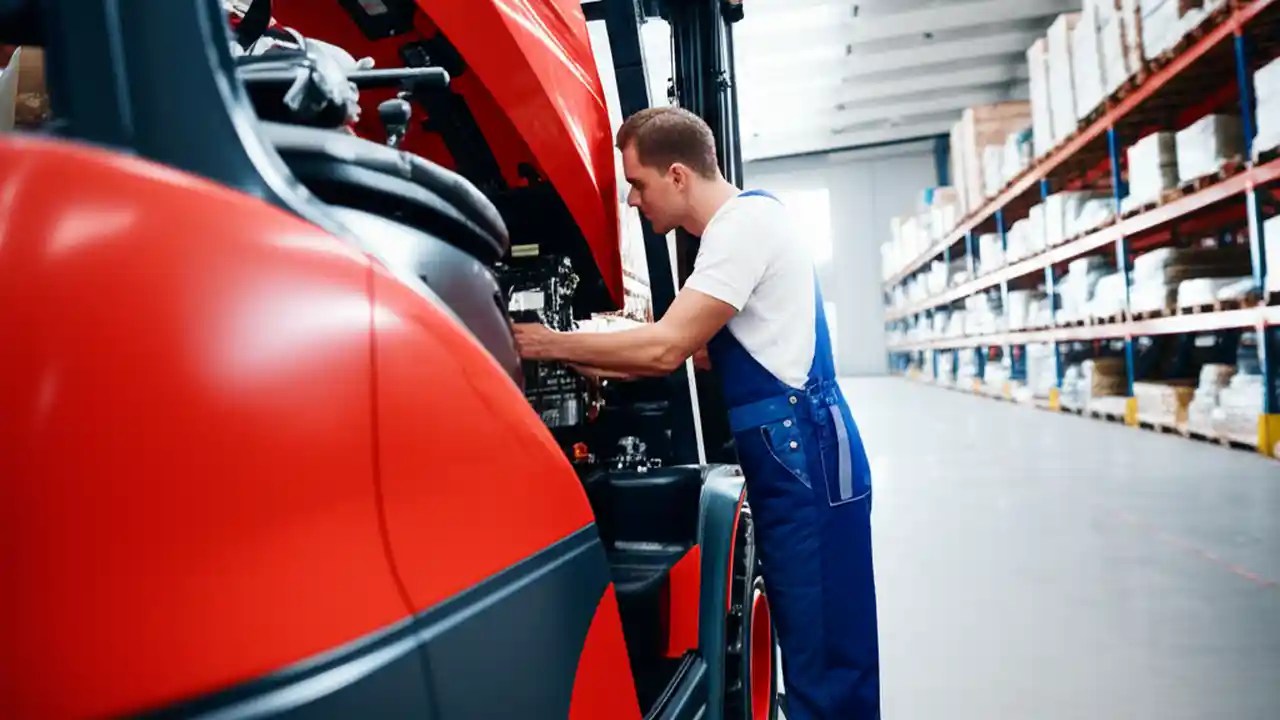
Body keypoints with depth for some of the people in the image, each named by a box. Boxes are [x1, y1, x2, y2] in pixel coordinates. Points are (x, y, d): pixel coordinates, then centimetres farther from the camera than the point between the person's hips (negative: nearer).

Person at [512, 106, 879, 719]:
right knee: (813, 644, 16)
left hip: (806, 456, -10)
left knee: (827, 655, -3)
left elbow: (666, 349, -20)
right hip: (788, 460, 10)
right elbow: (692, 348, 21)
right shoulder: (734, 227, 18)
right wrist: (586, 365, 15)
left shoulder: (745, 221, -14)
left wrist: (552, 345, -8)